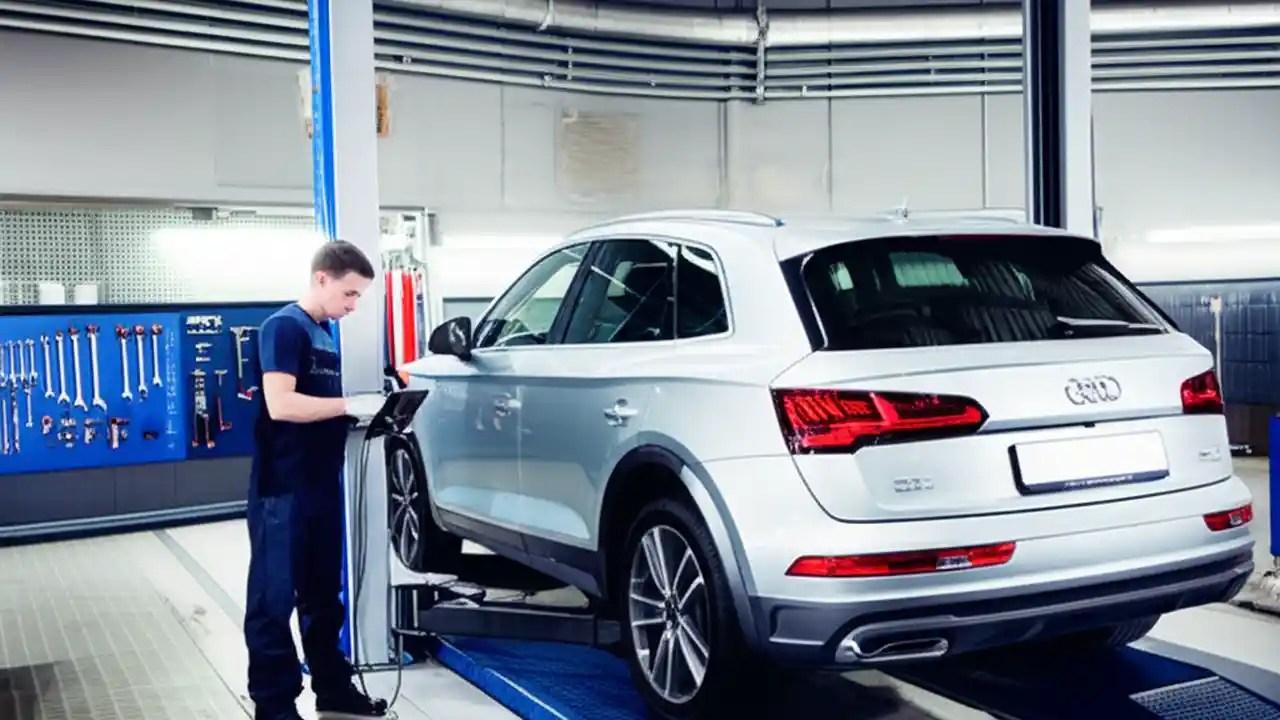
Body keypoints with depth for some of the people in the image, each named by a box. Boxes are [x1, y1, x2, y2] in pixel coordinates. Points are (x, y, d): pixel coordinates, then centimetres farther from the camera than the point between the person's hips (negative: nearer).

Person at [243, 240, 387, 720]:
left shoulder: (327, 333, 15)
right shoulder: (284, 327, -12)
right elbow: (281, 405, -23)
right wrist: (350, 404, -22)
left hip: (322, 485, 9)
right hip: (283, 490, -9)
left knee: (324, 594, 16)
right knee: (275, 599, 0)